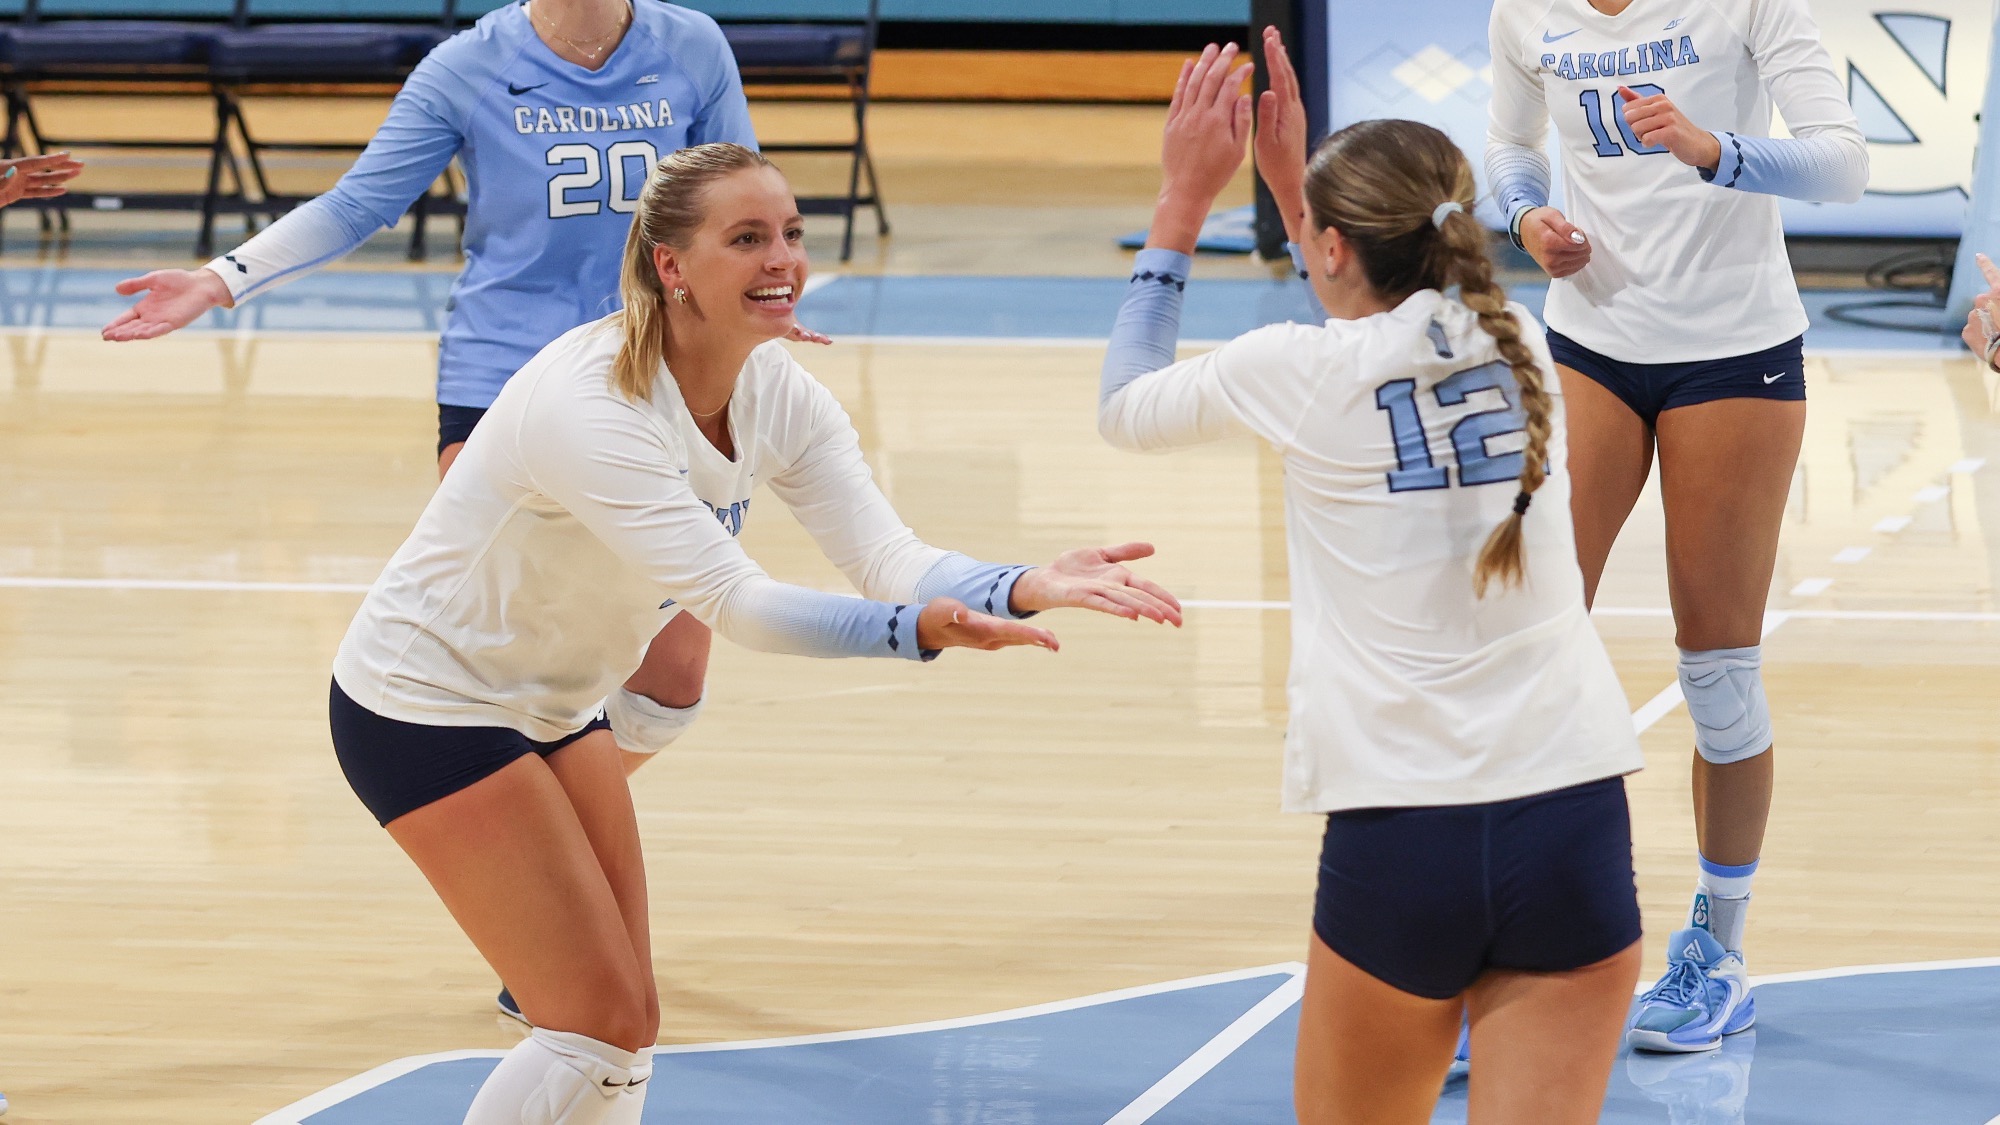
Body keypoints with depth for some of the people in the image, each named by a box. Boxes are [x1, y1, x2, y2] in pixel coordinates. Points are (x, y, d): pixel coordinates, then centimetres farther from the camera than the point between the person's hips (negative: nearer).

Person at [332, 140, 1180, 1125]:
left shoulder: (779, 394, -7)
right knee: (601, 1020, -12)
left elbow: (885, 554, -19)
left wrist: (1028, 588, -38)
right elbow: (733, 601, -37)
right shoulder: (590, 407, -31)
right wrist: (919, 629, -49)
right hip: (427, 702, -8)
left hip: (550, 705, 8)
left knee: (620, 1023, 9)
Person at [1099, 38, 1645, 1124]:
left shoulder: (1299, 371, -3)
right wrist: (1291, 179, 35)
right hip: (1573, 819, 3)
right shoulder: (1517, 345, 9)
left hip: (1400, 835, -2)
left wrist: (1182, 199, 24)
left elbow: (1125, 405, 19)